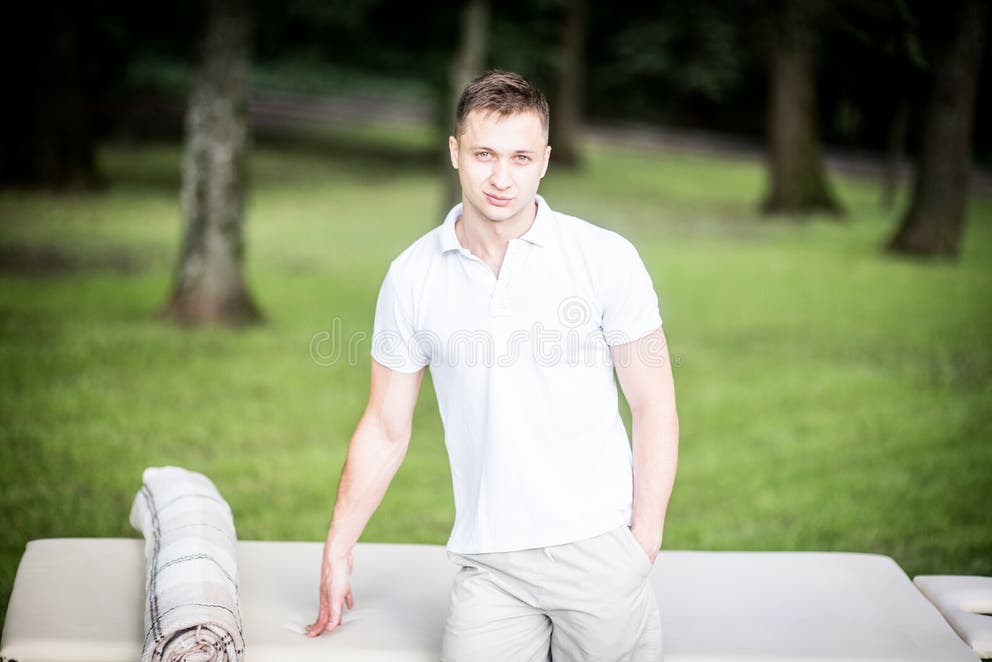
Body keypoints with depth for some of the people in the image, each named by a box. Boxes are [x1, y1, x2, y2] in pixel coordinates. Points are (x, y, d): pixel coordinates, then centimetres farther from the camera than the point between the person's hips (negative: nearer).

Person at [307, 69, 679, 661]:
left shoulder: (606, 258, -3)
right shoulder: (412, 277, 3)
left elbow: (654, 408, 0)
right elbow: (386, 430, 10)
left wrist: (645, 541, -7)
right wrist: (337, 554, 10)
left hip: (598, 547, -1)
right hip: (490, 567, 2)